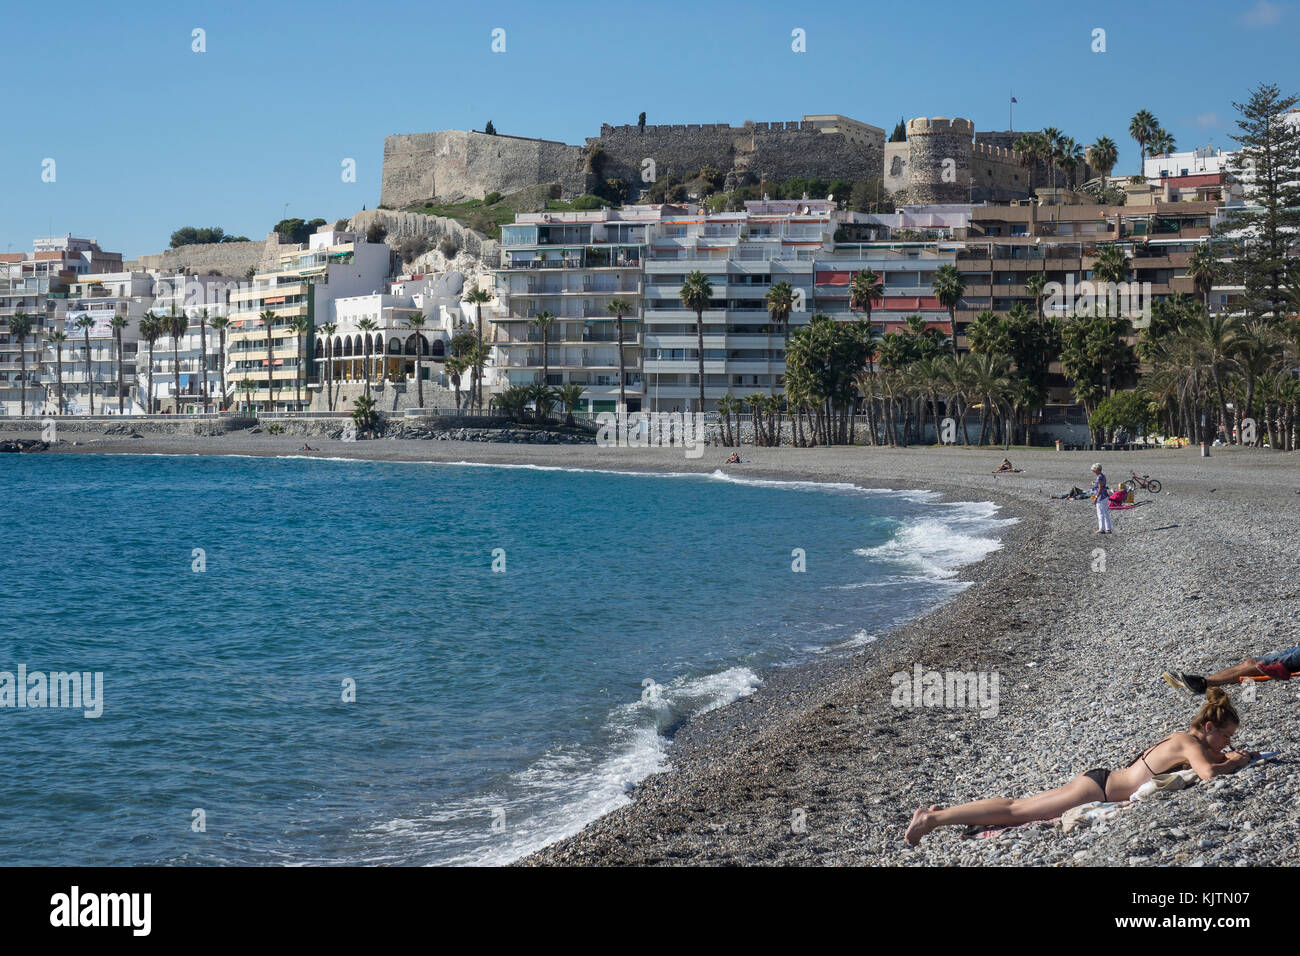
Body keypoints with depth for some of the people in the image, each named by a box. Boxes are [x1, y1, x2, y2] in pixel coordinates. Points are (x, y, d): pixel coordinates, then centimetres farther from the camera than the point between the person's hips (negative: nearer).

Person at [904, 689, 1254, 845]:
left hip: (1097, 780, 8)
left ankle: (939, 813, 12)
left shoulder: (1188, 738, 12)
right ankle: (935, 818, -6)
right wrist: (1234, 764, -16)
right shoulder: (1191, 744, -14)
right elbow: (1208, 772, -34)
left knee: (1017, 807, 11)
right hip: (1096, 791, -8)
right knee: (1014, 811, -7)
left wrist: (1231, 756, 13)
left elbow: (1212, 758, 33)